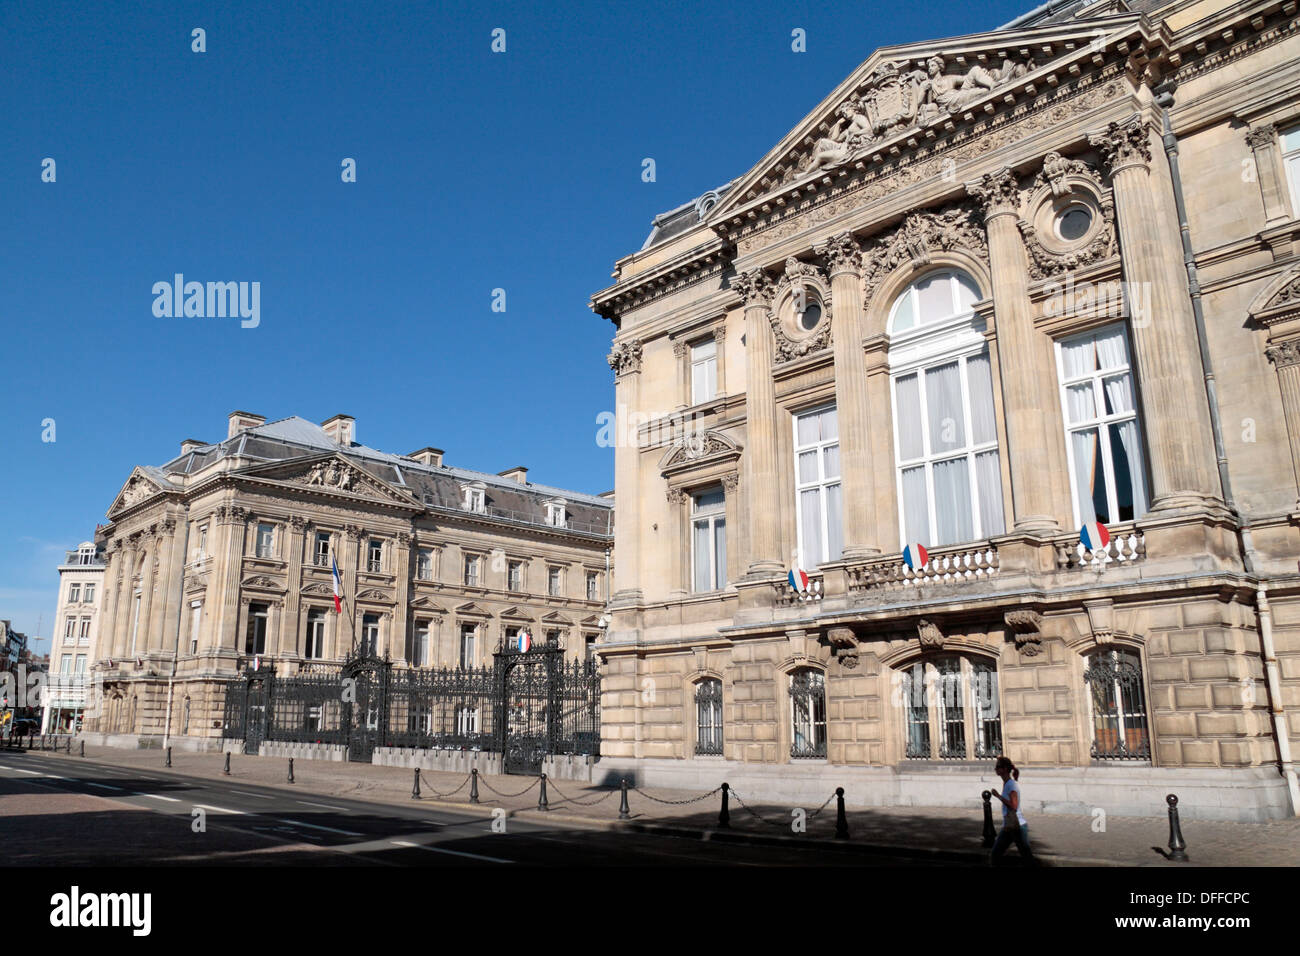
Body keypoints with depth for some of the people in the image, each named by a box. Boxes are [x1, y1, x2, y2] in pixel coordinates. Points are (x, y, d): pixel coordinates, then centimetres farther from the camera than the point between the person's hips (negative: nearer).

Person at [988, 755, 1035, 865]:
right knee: (994, 856, 7)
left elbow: (1013, 806, -27)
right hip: (1008, 827, 9)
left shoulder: (1011, 784, -16)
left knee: (1027, 859, -1)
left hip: (1017, 826, -9)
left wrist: (998, 795, -22)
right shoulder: (1006, 783, 12)